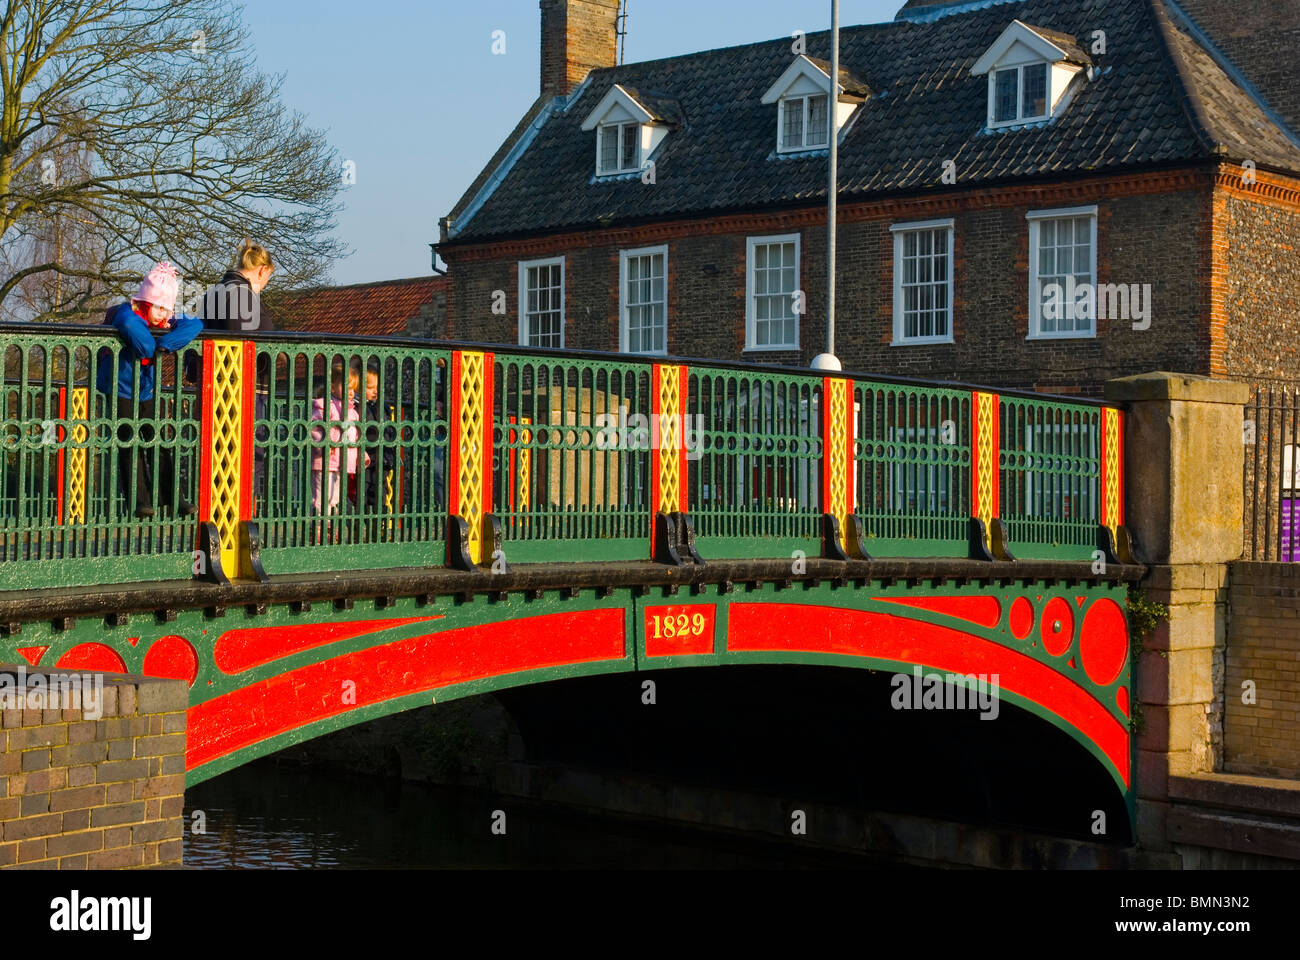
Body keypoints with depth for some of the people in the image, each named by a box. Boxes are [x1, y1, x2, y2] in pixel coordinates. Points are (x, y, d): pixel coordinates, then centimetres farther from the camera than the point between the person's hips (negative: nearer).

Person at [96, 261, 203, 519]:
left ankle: (170, 497, 11)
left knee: (158, 443, 6)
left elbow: (195, 324, -12)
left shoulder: (167, 323, 1)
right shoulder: (126, 313, -17)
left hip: (146, 393, 6)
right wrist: (150, 347, -27)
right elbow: (129, 325, -42)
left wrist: (164, 344, -26)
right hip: (120, 390, -6)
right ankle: (140, 500, -5)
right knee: (129, 445, -7)